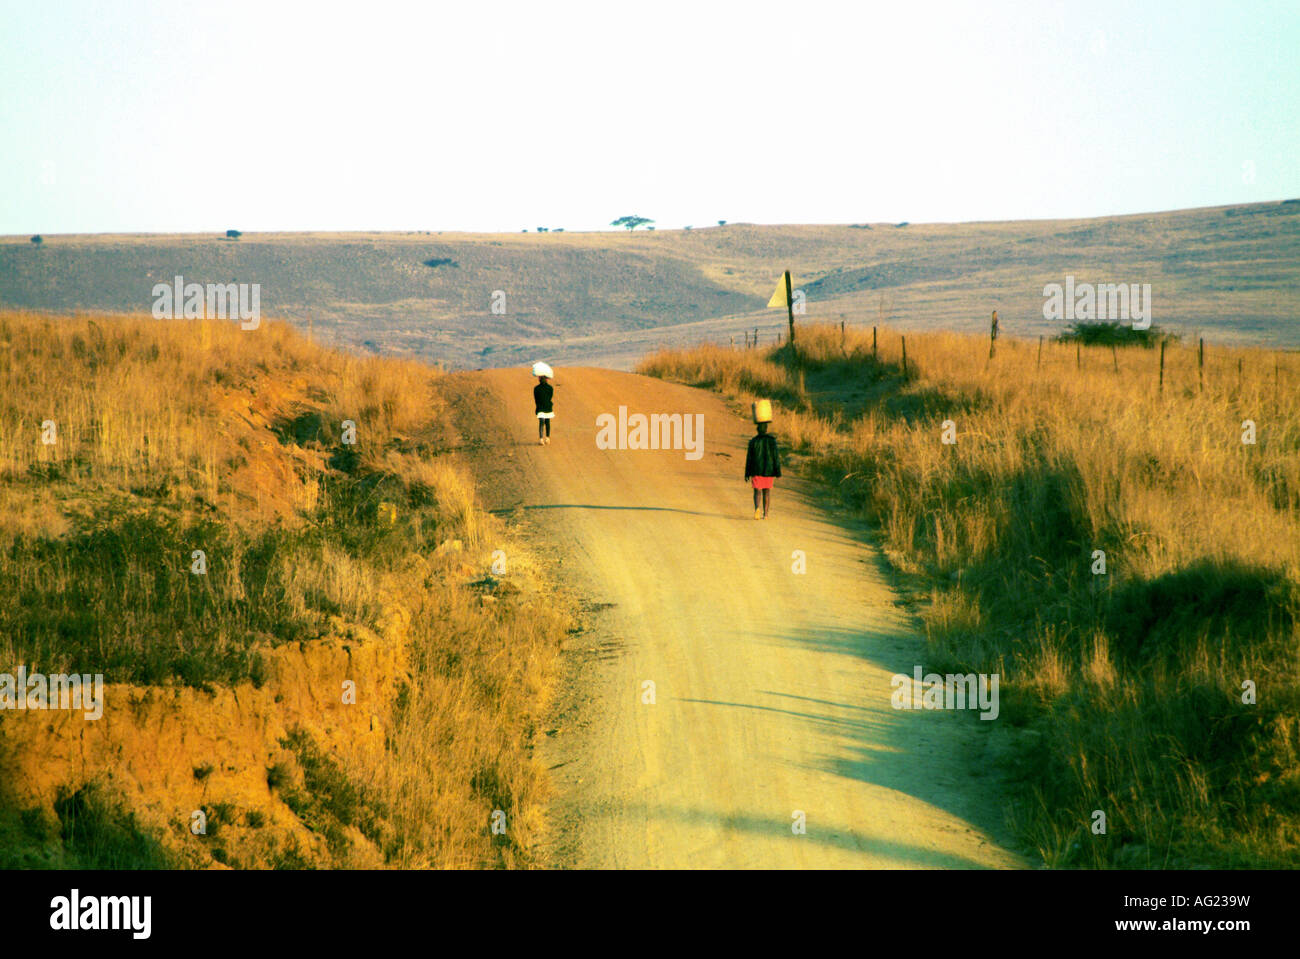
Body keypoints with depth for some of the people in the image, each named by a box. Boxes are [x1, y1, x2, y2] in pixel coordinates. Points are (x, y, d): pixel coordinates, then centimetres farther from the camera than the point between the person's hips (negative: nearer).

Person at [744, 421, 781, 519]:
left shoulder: (753, 442, -4)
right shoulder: (772, 441, -6)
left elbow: (749, 458, -1)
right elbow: (776, 457, -7)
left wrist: (747, 474, 6)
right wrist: (777, 472, -1)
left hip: (756, 470, 0)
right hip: (768, 470, 0)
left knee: (757, 492, 3)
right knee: (767, 492, 12)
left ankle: (757, 507, -25)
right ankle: (765, 514, 13)